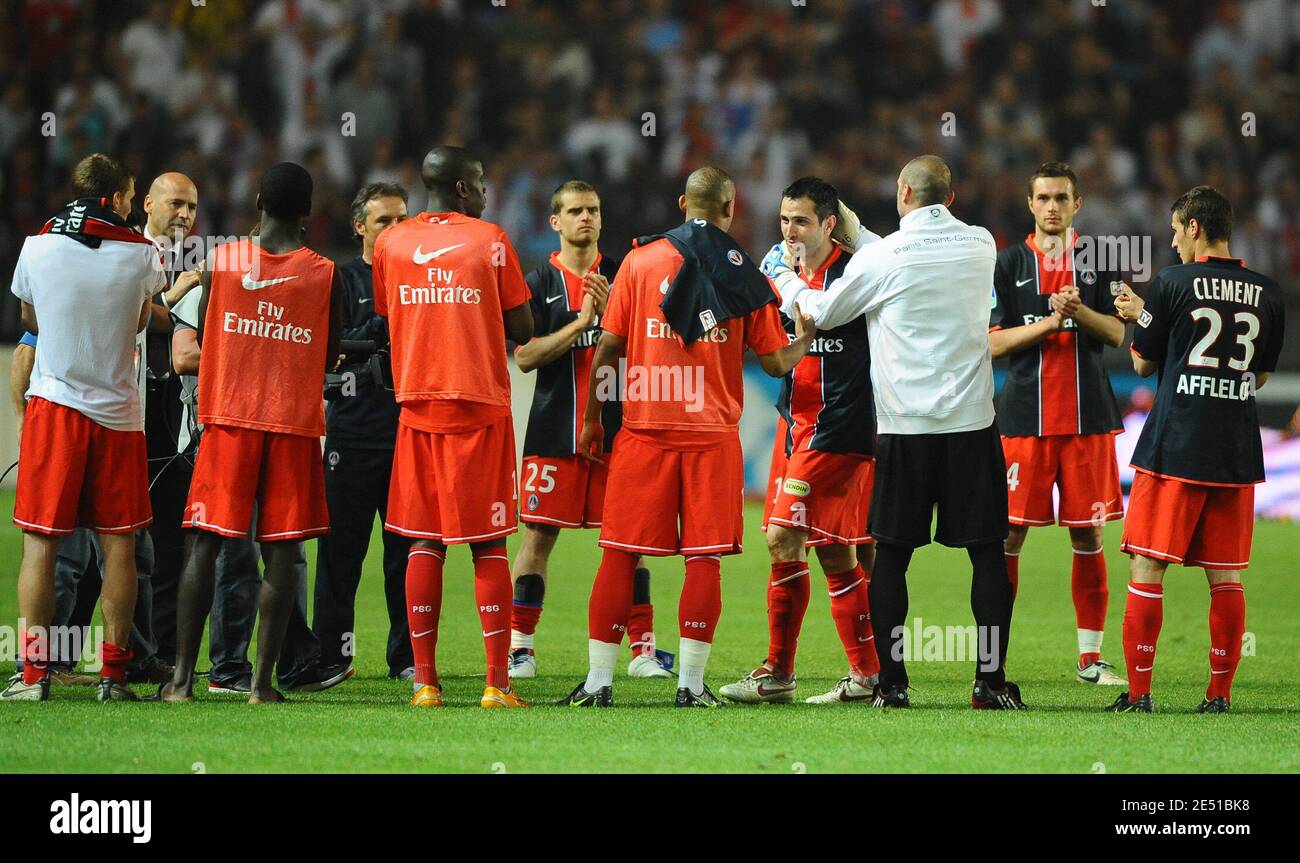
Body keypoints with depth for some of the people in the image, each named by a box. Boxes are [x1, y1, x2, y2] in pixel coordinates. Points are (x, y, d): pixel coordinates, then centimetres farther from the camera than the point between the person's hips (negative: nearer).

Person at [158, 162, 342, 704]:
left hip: (228, 419, 1)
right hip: (295, 423, -1)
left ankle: (182, 677, -3)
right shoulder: (324, 276, -3)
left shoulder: (219, 263, -1)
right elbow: (329, 360, 5)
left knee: (204, 545, 3)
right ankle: (262, 679, -3)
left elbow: (202, 338, 9)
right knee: (281, 551, 2)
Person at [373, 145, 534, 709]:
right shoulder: (489, 241, -3)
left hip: (417, 404, 3)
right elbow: (522, 329, -1)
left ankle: (425, 680, 2)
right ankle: (497, 682, -4)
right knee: (489, 545, 0)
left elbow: (388, 318, 14)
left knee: (424, 543, 6)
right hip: (481, 405, -3)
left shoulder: (390, 243, 6)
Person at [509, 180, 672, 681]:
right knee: (538, 535, -1)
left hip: (616, 427, 1)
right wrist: (581, 323, -13)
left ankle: (643, 648, 4)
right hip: (554, 429, -1)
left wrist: (611, 314, -12)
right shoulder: (539, 283, 4)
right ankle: (518, 646, 5)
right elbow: (525, 357, -5)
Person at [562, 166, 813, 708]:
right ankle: (691, 683, 0)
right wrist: (804, 340, 26)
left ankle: (598, 680, 2)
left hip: (645, 429, 0)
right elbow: (776, 361, 5)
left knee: (621, 556, 3)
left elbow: (609, 347, 2)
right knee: (704, 558, 3)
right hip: (713, 434, 0)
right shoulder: (744, 275, 2)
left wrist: (592, 418, 11)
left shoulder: (640, 261, 3)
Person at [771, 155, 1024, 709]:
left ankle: (891, 683, 4)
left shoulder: (881, 257, -6)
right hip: (972, 420, 2)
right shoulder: (980, 246, 4)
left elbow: (821, 312, 7)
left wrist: (784, 277, 27)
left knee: (890, 555, 6)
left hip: (904, 428, -2)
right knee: (987, 553, 5)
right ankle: (991, 680, 3)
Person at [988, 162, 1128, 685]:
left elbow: (1116, 333, 4)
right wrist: (1050, 322, -13)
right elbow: (995, 342, 0)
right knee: (1010, 531, -4)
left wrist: (1079, 310, -15)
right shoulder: (1009, 264, 5)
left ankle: (1090, 657, 9)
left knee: (1089, 534, 3)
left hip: (1088, 417, 1)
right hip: (1025, 419, -1)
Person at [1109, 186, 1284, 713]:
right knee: (1226, 576, 8)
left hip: (1174, 447, -4)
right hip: (1238, 451, 4)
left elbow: (1144, 364, 1)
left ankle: (1138, 691, 0)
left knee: (1147, 570, 1)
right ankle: (1220, 693, 8)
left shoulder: (1173, 283, -7)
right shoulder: (1267, 294, 6)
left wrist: (1139, 317, 21)